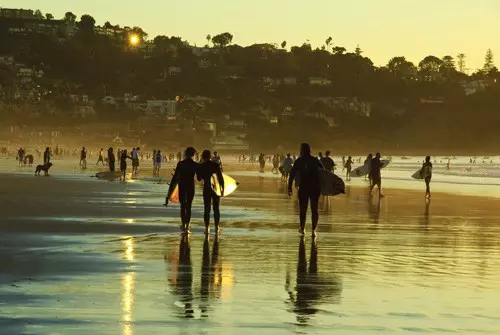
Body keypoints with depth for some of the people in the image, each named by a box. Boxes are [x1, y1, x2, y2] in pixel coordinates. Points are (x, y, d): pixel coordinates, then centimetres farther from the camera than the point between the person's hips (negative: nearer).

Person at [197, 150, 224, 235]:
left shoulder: (201, 167, -6)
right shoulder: (216, 165, -6)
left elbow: (199, 178, 6)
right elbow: (221, 178, -6)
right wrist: (222, 188, 3)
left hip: (206, 189, -1)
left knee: (207, 209, 5)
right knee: (216, 209, 8)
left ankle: (207, 228, 1)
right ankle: (217, 228, 8)